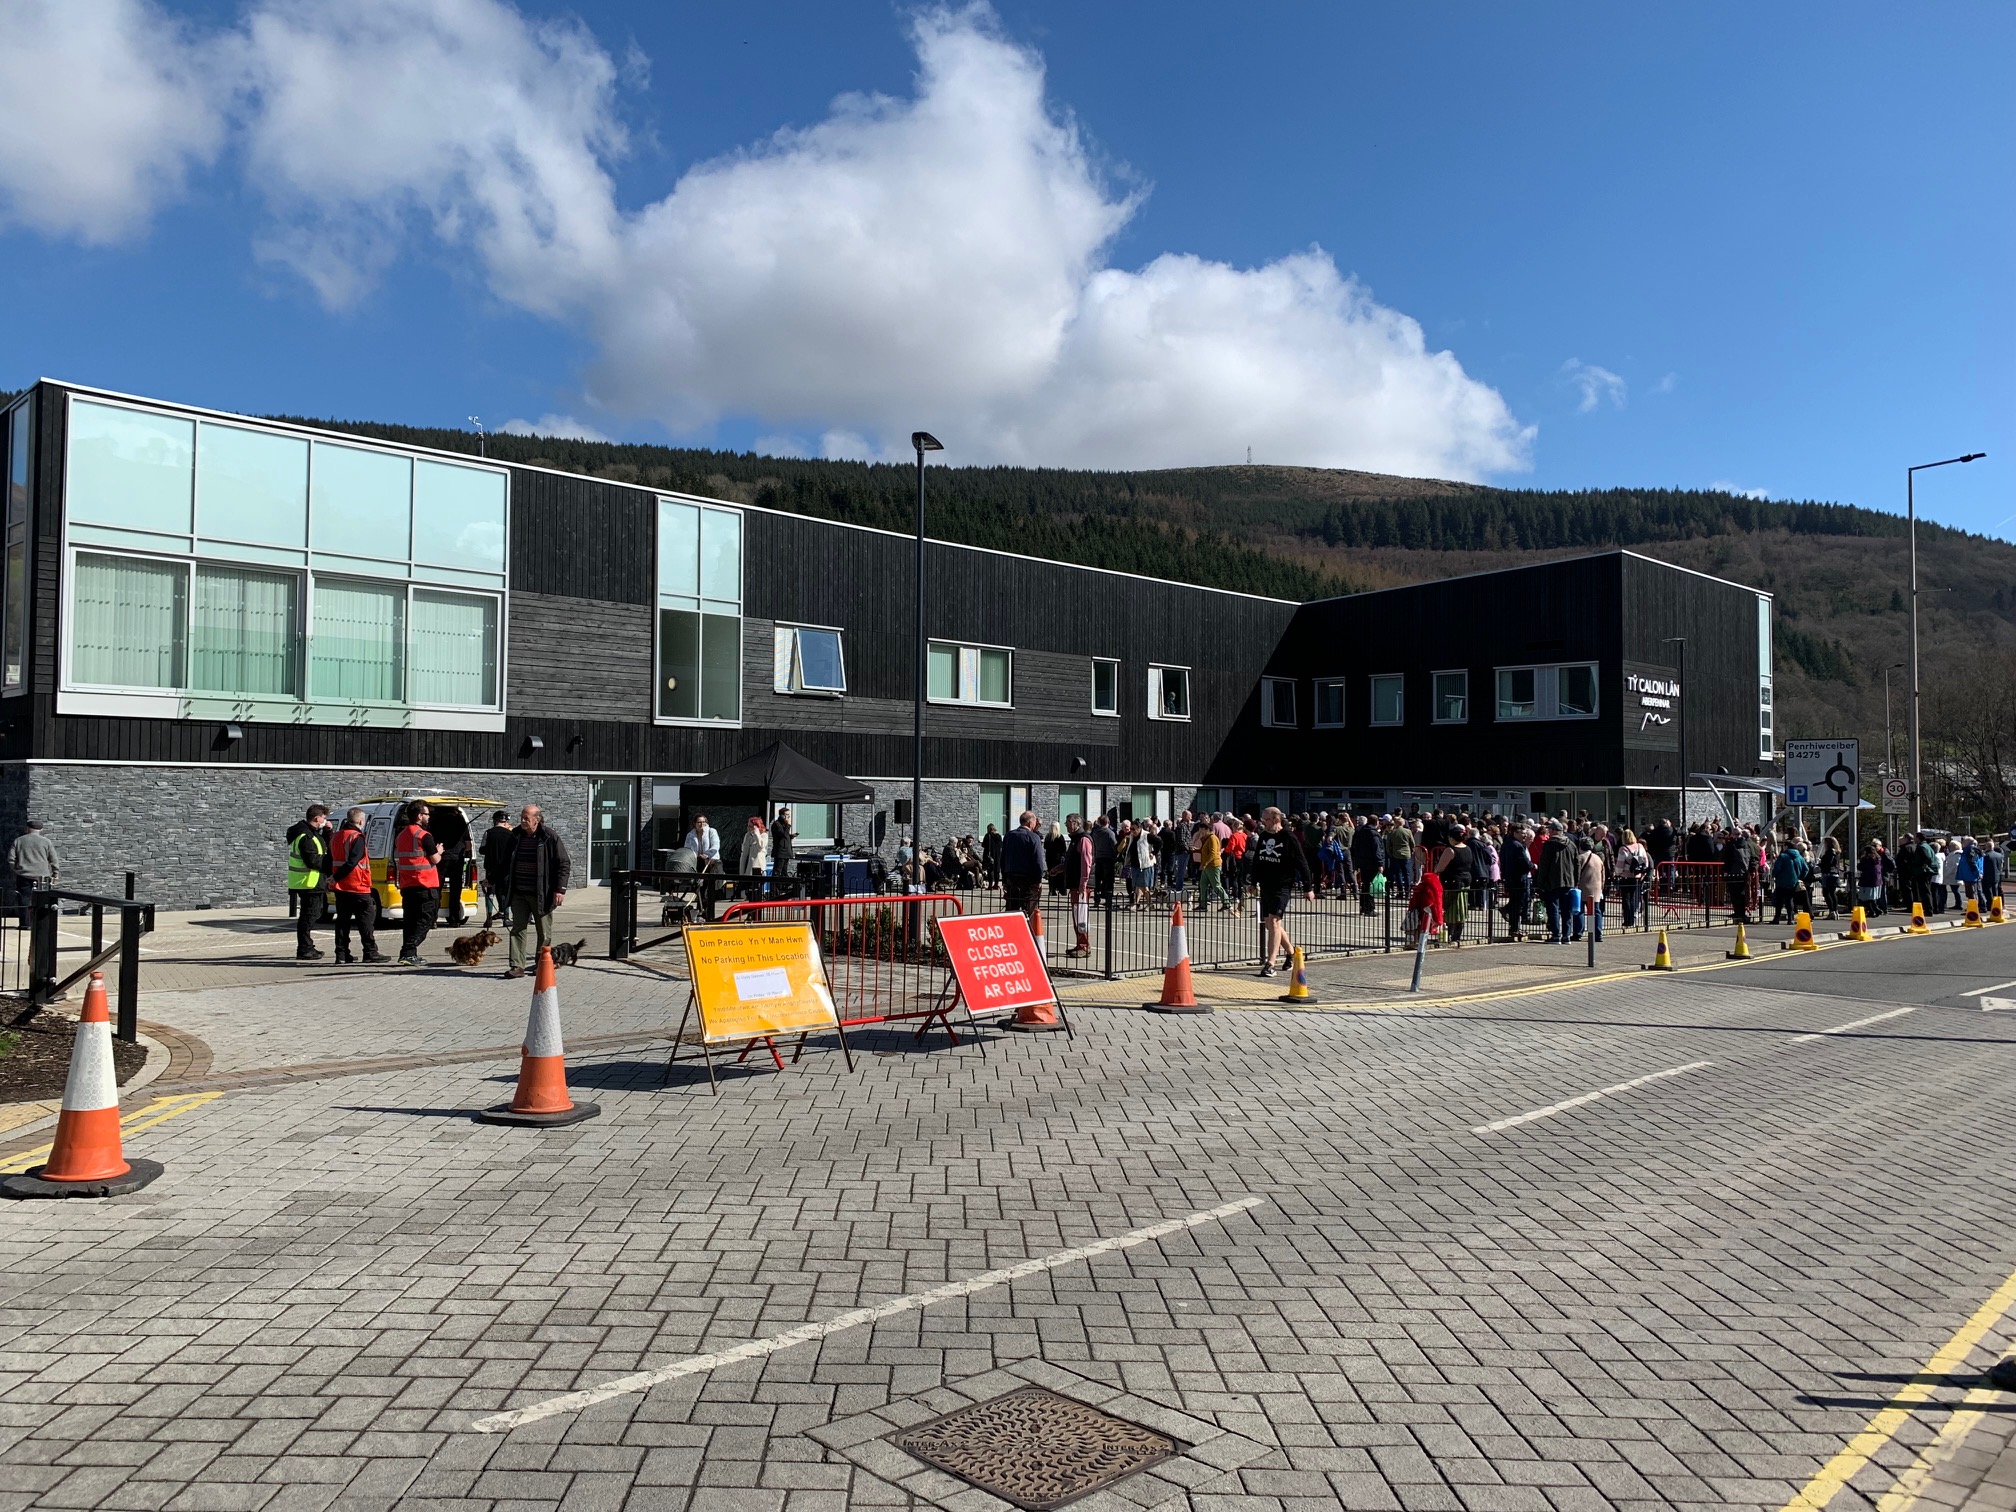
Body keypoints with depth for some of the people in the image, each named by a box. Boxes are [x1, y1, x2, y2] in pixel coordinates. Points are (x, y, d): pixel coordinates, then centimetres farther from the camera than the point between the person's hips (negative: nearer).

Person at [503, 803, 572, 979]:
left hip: (541, 894, -4)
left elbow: (564, 864, -8)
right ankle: (517, 966, 2)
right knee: (518, 929, 0)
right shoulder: (516, 836, 7)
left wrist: (560, 889, -14)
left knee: (544, 932, 6)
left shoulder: (550, 838, -9)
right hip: (519, 893, 4)